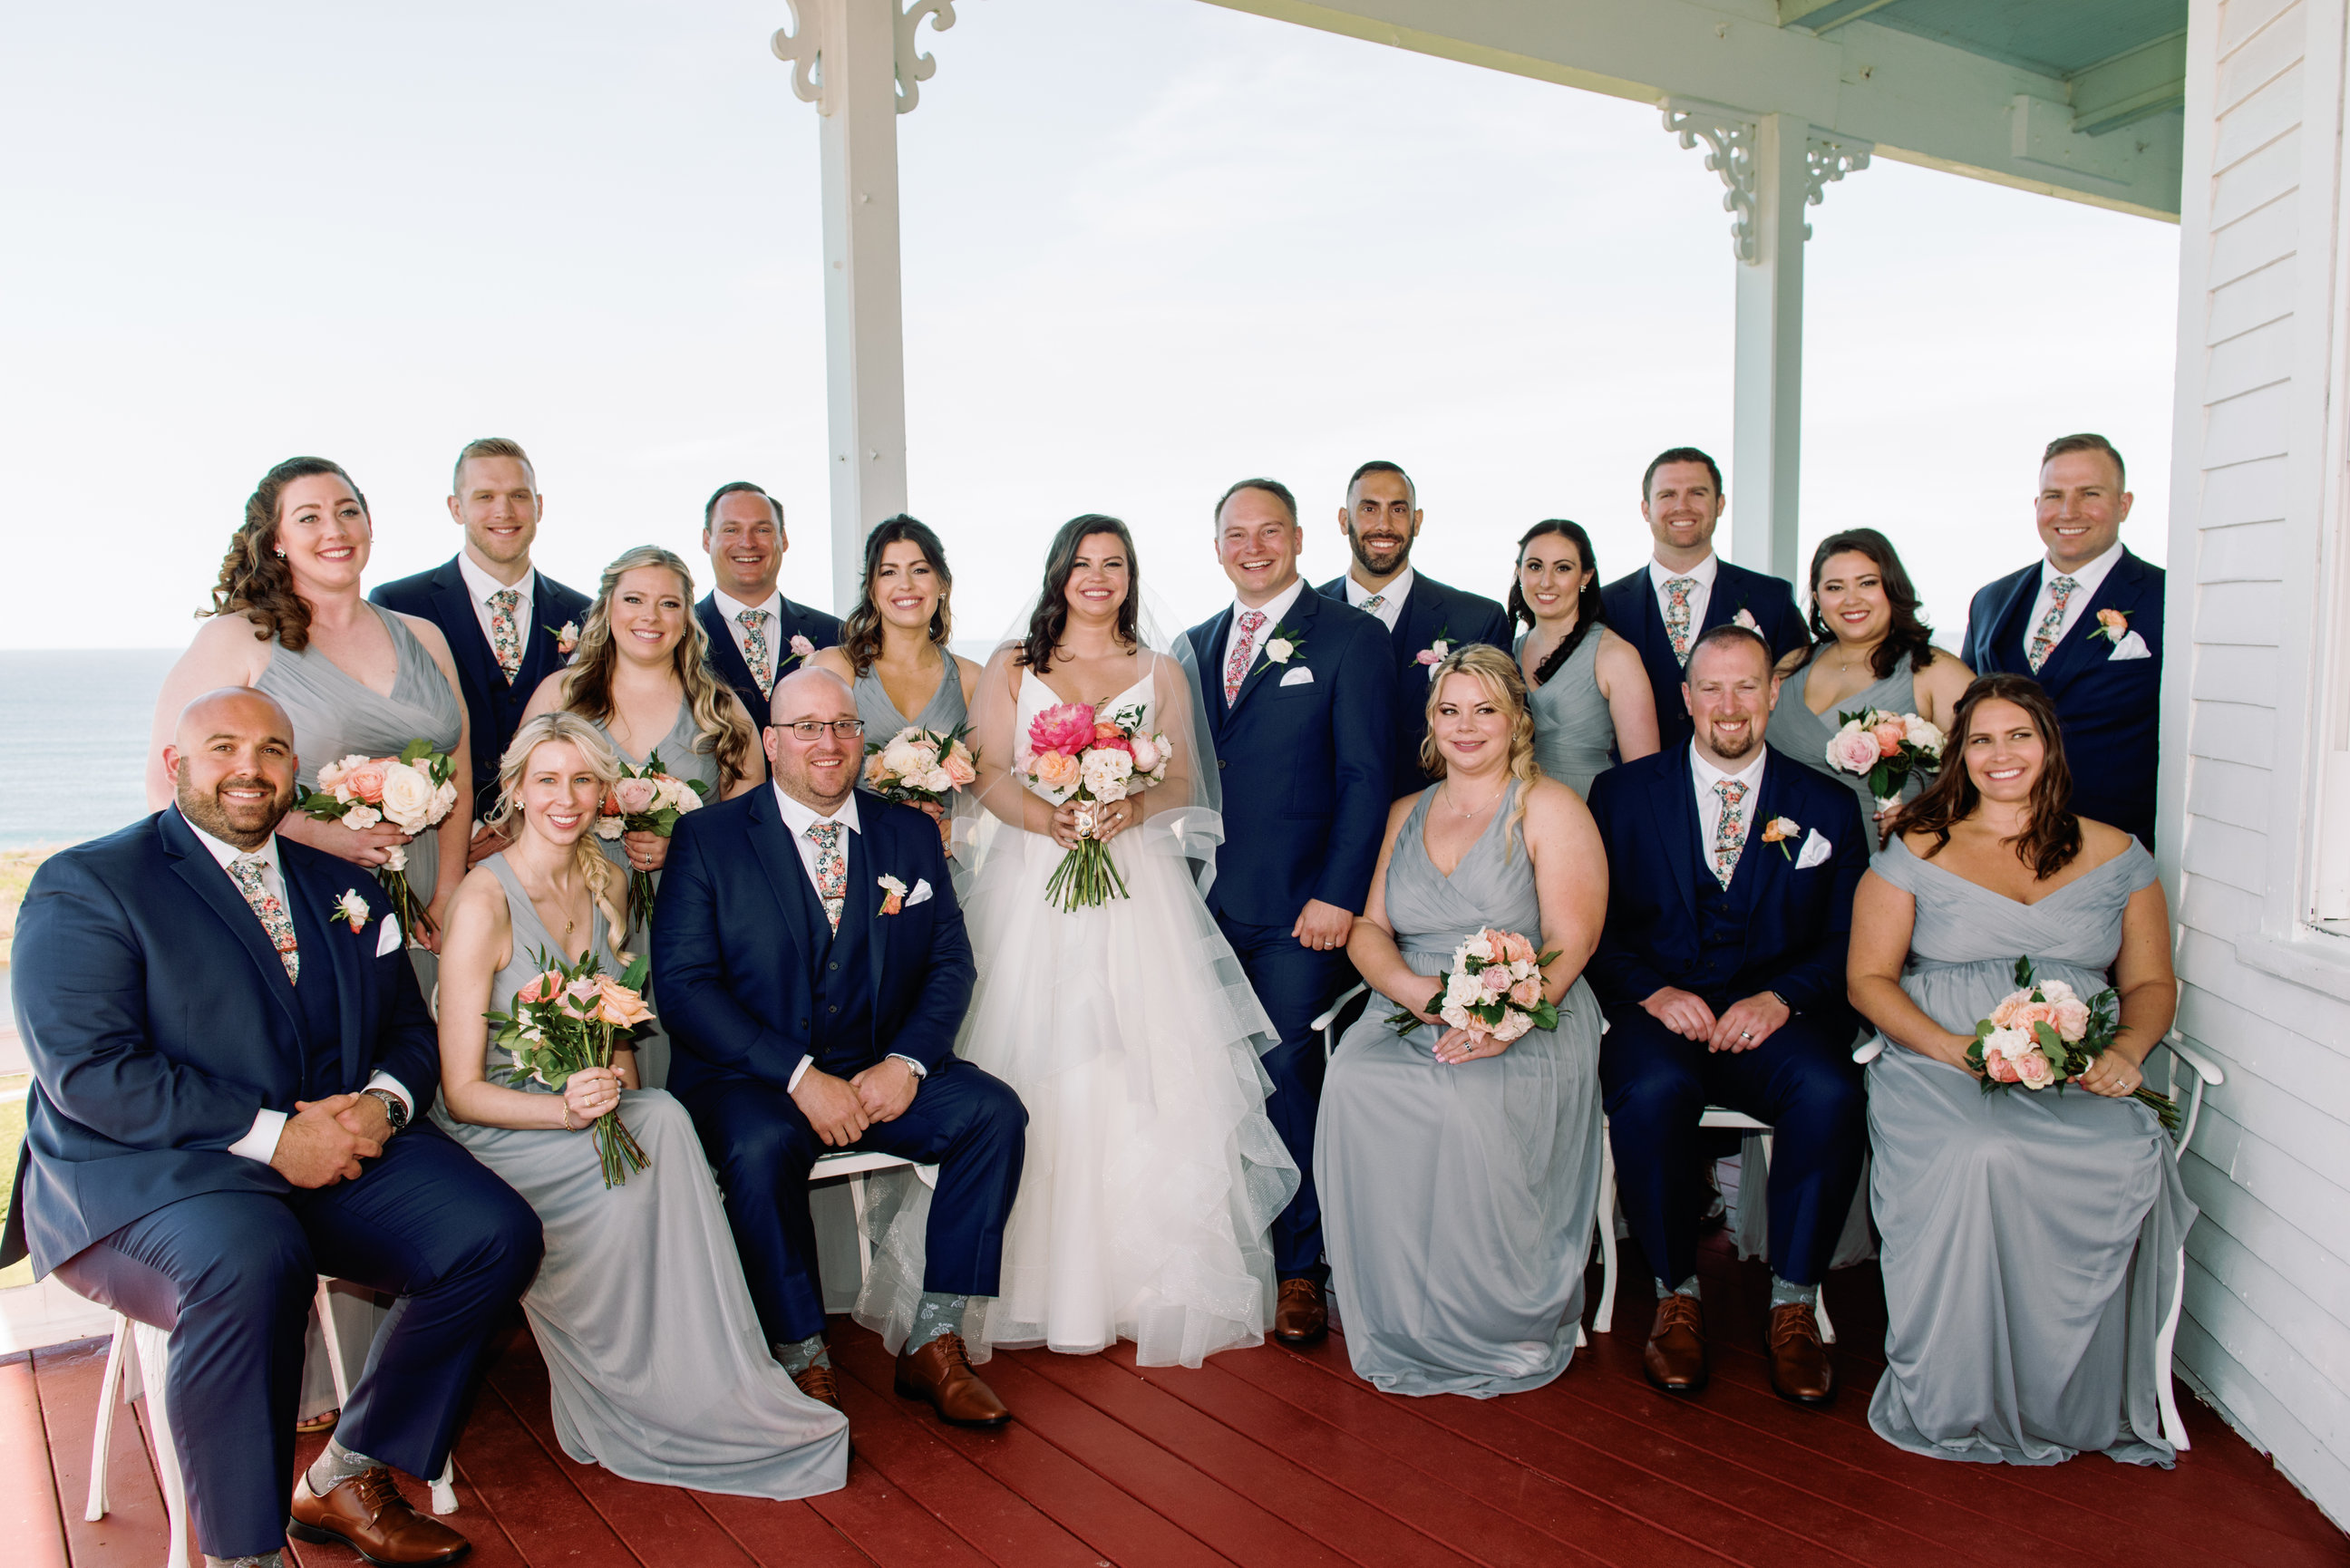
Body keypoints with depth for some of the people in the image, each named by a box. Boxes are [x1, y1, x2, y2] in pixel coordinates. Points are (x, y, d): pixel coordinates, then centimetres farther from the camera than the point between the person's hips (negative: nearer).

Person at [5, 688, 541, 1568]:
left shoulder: (342, 889, 17)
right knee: (250, 1262, -37)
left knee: (497, 1233, -16)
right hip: (146, 1169, -5)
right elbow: (88, 1071, -13)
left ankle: (346, 1480, 2)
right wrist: (272, 1135, -20)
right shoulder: (86, 887, -1)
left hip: (337, 1147, 6)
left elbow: (409, 1030, 17)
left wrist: (383, 1102, -8)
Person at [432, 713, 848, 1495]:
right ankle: (703, 1403, -19)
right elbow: (462, 1091, -13)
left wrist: (619, 1078, -5)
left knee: (663, 1121, -28)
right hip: (494, 1130, -5)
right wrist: (565, 1109, -30)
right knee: (652, 1147, -31)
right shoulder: (484, 901, -13)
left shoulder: (607, 882, 7)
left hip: (593, 1110, 5)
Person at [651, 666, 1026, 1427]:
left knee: (993, 1111, -20)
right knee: (760, 1148, -34)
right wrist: (799, 1076, -20)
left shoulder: (910, 833, 9)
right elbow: (683, 985, -10)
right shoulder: (707, 837, -1)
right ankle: (804, 1366, -14)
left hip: (883, 1072, 4)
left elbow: (950, 963, 6)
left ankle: (934, 1345, -9)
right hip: (749, 1077, -3)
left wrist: (906, 1062, -14)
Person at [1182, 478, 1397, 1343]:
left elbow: (1367, 776, -6)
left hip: (1297, 911, -4)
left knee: (1288, 1080, -1)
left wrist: (1338, 895, -14)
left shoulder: (1352, 637, 0)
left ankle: (1300, 1268, 15)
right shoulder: (1195, 645, 16)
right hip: (1204, 908, 4)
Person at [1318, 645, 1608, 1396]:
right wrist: (1417, 990, -10)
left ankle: (1494, 1326, -13)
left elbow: (1570, 944, -6)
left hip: (1527, 1025, -4)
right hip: (1408, 1016, 4)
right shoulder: (1406, 814, 19)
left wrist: (1505, 1022, -24)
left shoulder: (1550, 808, 4)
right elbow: (1368, 930, 13)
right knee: (1354, 1088, -29)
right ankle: (1397, 1325, -13)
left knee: (1468, 1104, -35)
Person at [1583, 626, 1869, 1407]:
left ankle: (1793, 1301, -11)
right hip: (1658, 1016, -1)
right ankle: (1676, 1293, -11)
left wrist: (1779, 998, -12)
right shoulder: (1622, 793, 10)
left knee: (1831, 1092, -32)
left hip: (1774, 1018, 1)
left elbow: (1846, 945, 7)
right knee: (1653, 1091, -34)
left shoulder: (1827, 807, 13)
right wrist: (1653, 991, -13)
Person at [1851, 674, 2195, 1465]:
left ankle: (2089, 1400, -11)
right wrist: (1958, 1049, -13)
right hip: (1938, 1066, -2)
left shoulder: (2115, 855, 16)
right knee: (1978, 1157, -36)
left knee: (2131, 1163, -32)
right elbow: (1869, 977, 3)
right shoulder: (1917, 851, 9)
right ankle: (1961, 1399, -17)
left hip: (2079, 1075, 2)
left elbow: (2151, 983, 16)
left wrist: (2126, 1050, -8)